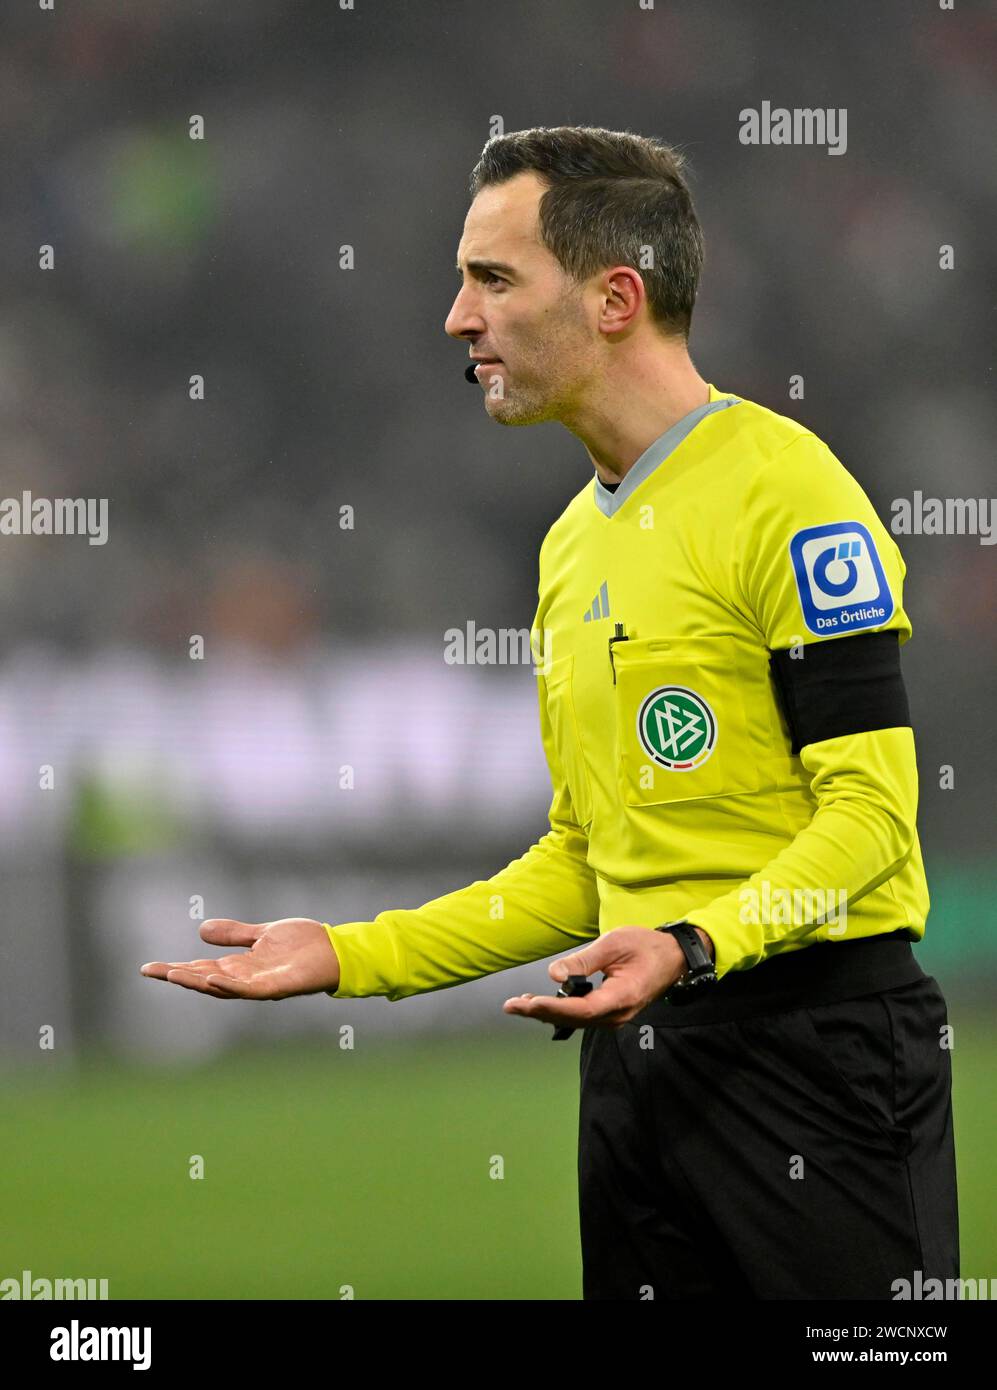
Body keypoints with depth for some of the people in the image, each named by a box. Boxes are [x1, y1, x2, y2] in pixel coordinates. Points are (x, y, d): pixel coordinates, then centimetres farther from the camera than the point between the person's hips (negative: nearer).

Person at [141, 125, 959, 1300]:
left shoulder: (779, 483, -10)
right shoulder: (571, 541, 17)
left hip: (817, 1029, -8)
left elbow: (868, 807, -14)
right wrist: (348, 957, 13)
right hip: (637, 1057, 8)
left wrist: (696, 946, -28)